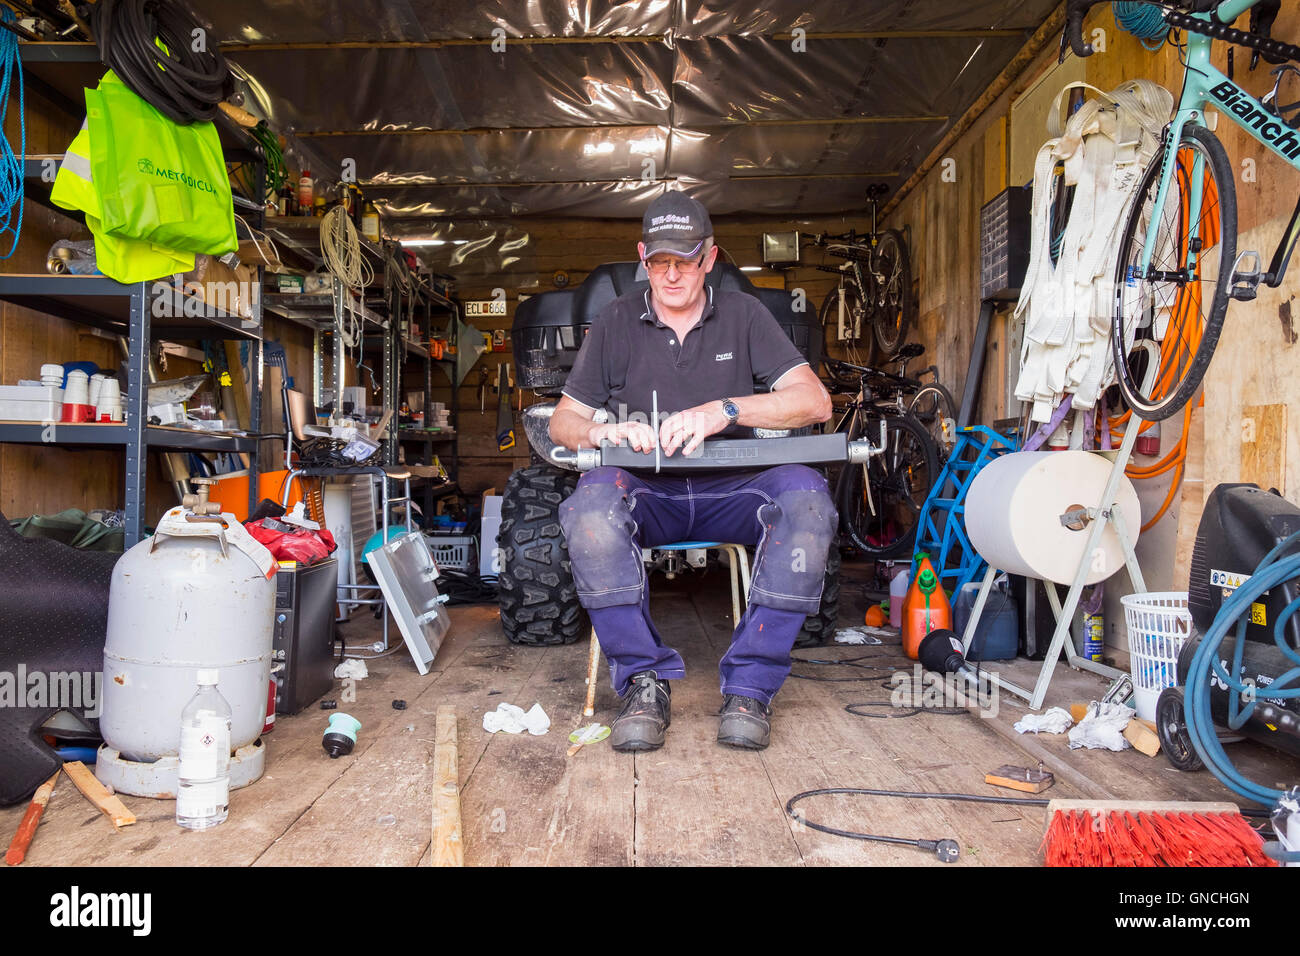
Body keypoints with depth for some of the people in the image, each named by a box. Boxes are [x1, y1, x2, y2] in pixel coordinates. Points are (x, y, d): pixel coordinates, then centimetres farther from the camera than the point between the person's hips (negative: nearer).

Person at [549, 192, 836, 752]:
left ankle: (750, 685, -23)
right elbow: (562, 422, 11)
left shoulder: (743, 316, 9)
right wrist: (603, 432, -14)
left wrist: (724, 411, -18)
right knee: (592, 499, -34)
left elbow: (815, 401, -2)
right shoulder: (616, 323, 11)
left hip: (729, 492, 1)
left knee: (803, 493, -31)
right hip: (648, 495, 0)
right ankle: (644, 680, -22)